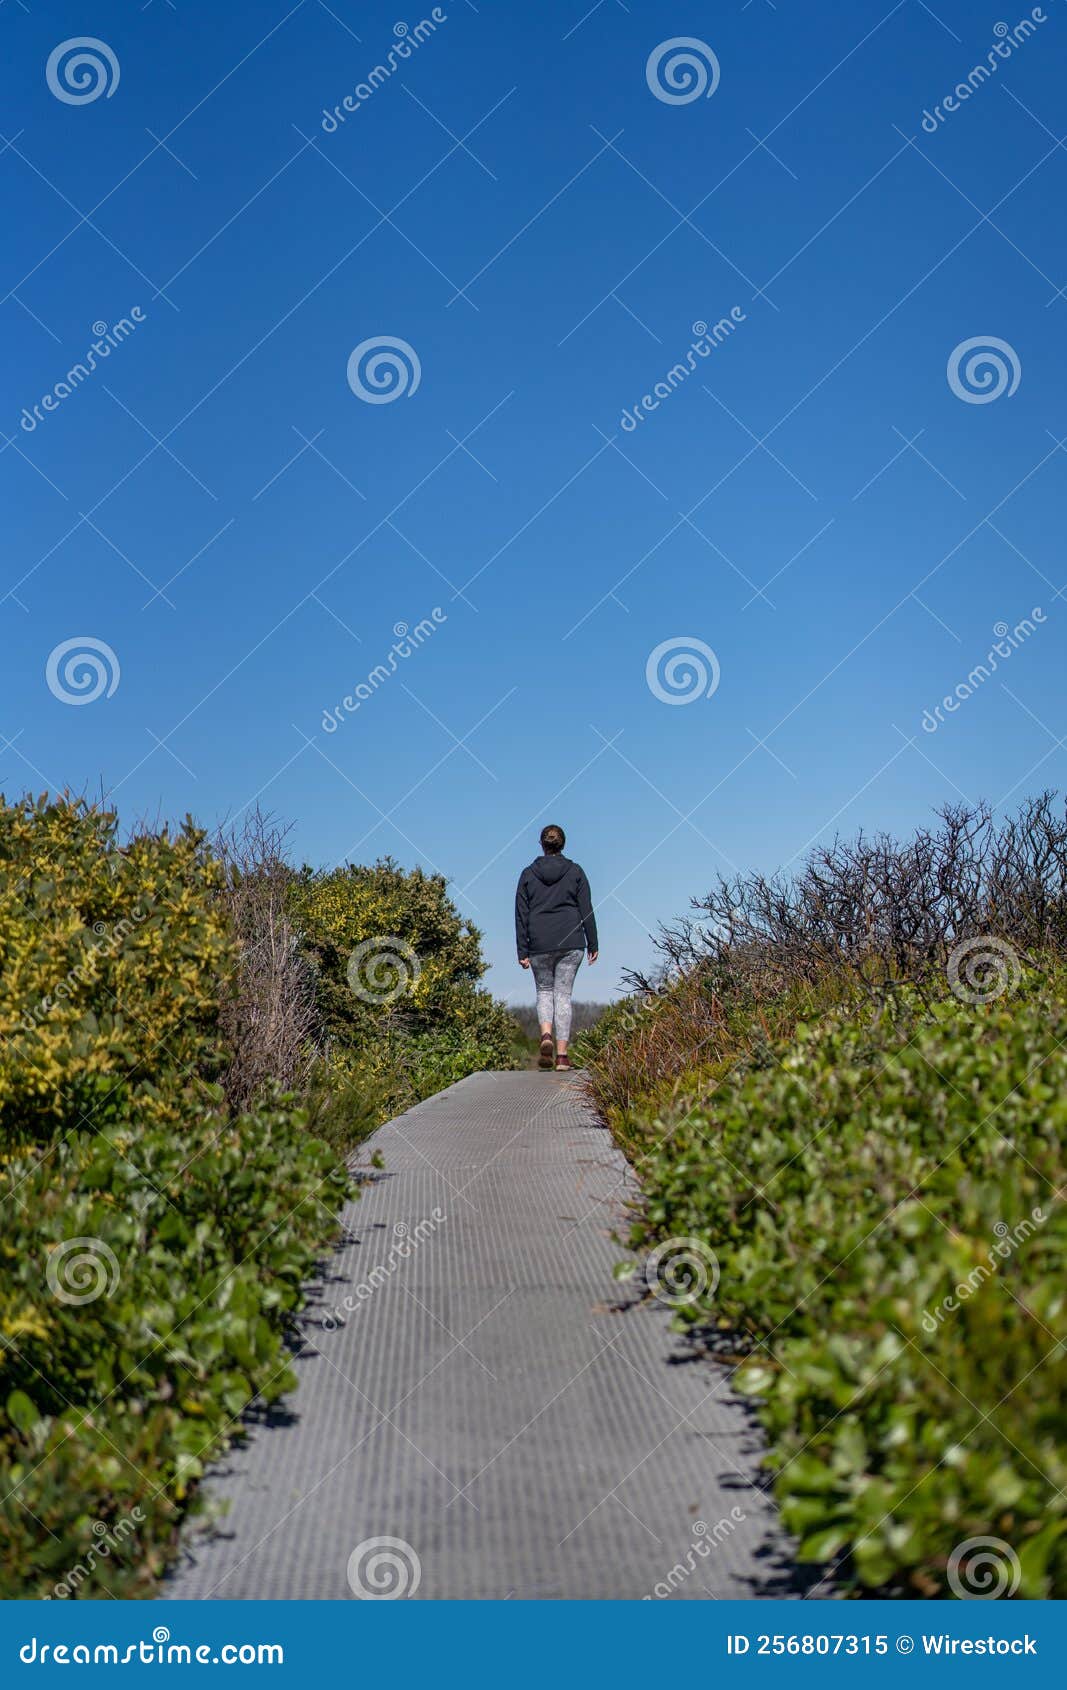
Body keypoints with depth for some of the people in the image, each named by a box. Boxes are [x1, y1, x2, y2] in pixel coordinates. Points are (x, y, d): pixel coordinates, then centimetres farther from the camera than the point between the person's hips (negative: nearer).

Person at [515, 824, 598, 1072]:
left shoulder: (528, 874, 3)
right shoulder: (575, 872, 2)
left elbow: (521, 915, 1)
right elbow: (586, 910, 0)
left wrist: (522, 951, 3)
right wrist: (592, 944, 6)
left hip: (539, 944, 0)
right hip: (571, 942, 0)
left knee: (544, 990, 15)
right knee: (563, 994, 4)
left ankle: (546, 1036, -12)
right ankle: (562, 1055, -1)